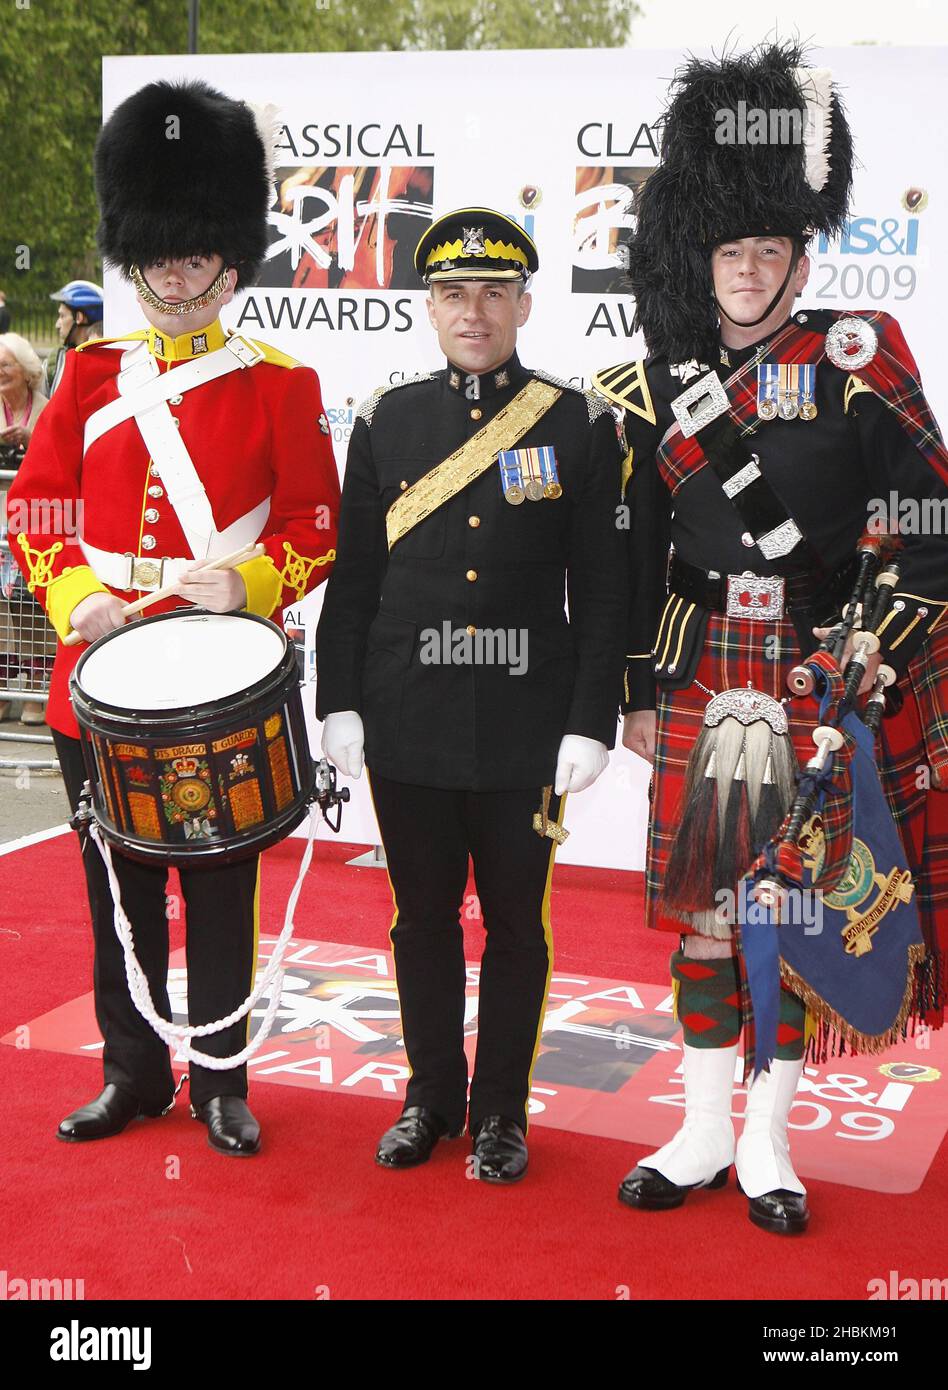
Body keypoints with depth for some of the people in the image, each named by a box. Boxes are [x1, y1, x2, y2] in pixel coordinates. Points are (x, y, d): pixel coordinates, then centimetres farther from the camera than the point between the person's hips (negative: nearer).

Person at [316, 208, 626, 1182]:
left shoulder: (580, 425, -1)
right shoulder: (387, 421, 5)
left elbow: (601, 590, -2)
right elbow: (353, 576, 7)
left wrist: (589, 726, -7)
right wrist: (339, 706, 1)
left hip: (525, 730, -2)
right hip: (409, 727, 2)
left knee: (515, 921, 9)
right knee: (423, 916, 12)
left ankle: (502, 1111, 24)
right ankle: (431, 1096, 29)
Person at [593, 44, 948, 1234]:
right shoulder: (657, 385, 5)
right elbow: (637, 554, 8)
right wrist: (637, 691, 7)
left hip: (822, 675, -2)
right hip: (702, 676, 2)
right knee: (702, 902, 8)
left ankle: (767, 1140, 20)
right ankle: (703, 1133, 23)